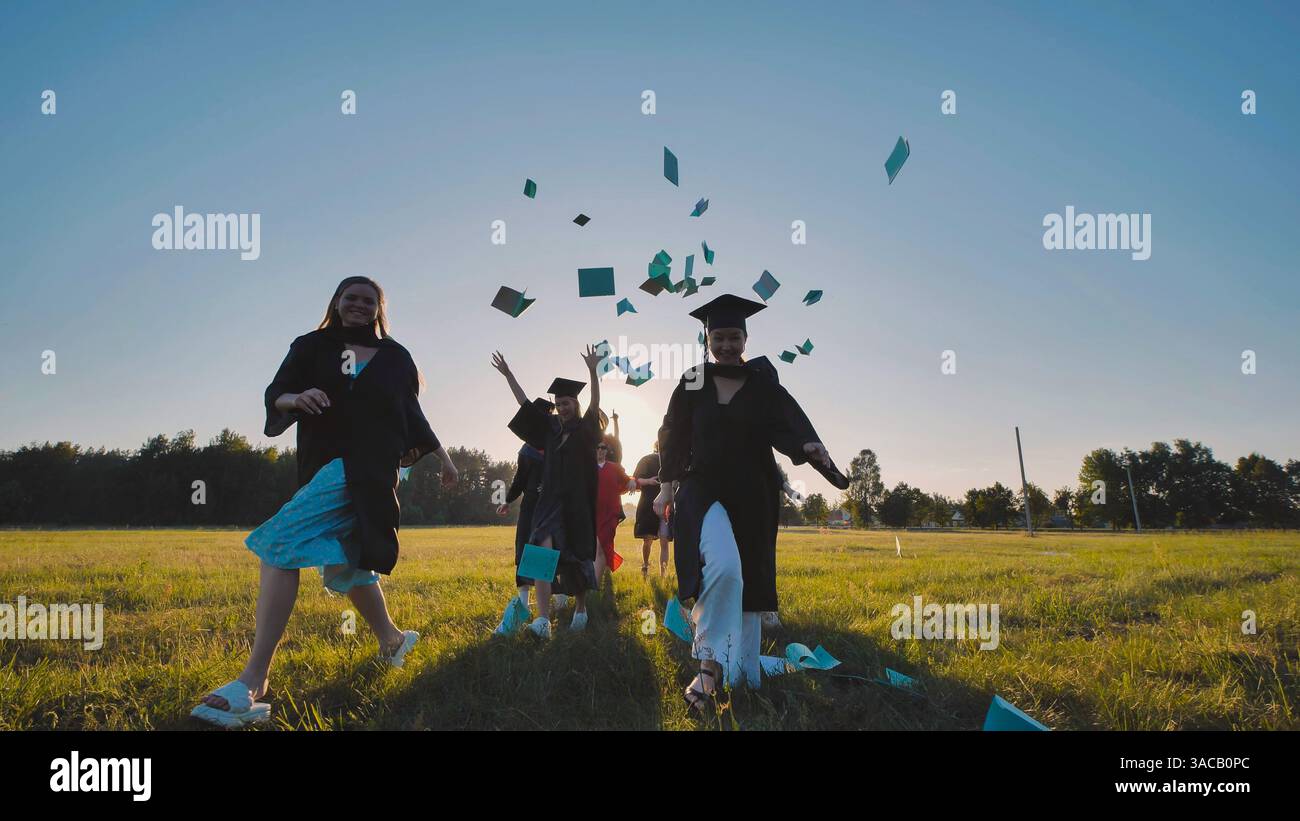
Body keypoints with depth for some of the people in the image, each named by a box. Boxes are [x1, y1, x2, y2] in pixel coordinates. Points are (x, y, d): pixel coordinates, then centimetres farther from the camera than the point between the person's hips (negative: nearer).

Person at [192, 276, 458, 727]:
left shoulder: (395, 358, 10)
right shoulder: (311, 348, 11)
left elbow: (412, 413, 21)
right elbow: (274, 395, -1)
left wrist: (442, 455, 25)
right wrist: (297, 399, -23)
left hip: (369, 468, -5)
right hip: (323, 468, 5)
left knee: (280, 545, -22)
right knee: (344, 563, 19)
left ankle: (253, 680, -28)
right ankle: (392, 640, 46)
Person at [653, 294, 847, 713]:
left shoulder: (764, 385, 3)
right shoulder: (692, 385, 4)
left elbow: (788, 425, -11)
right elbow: (673, 437, 8)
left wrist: (810, 447, -31)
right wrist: (668, 485, -2)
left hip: (753, 495, 2)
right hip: (703, 490, -2)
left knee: (747, 582, 9)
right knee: (723, 566, -28)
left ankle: (743, 673, 23)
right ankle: (710, 663, -23)